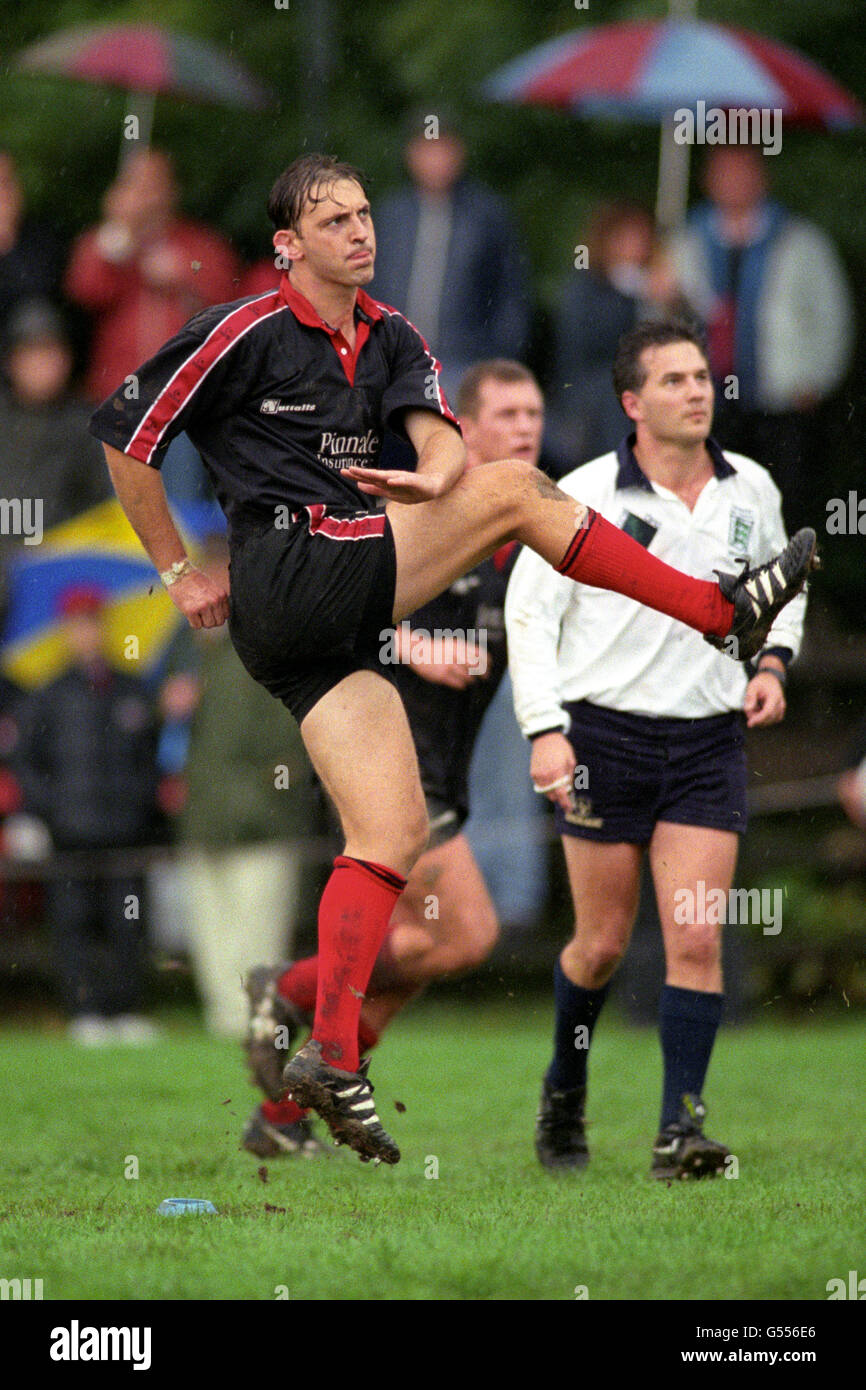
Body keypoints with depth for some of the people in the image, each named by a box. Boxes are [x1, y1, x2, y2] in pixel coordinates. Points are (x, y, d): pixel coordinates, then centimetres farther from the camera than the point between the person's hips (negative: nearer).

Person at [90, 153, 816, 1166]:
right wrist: (178, 573, 3)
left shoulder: (390, 337, 17)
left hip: (334, 627, 8)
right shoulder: (247, 333, -4)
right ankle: (726, 612, -4)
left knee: (391, 835, -1)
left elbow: (433, 425, -1)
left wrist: (437, 471, -25)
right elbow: (126, 436, 0)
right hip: (294, 576, -8)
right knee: (518, 489, -11)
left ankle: (331, 1056, -4)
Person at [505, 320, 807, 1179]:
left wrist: (772, 660, 4)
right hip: (605, 735, -2)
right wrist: (544, 730, -11)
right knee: (602, 944, 4)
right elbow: (528, 608, -3)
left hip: (710, 739, 2)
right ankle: (564, 1092, 30)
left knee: (696, 942, -8)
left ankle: (681, 1130, -6)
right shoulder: (584, 495, -7)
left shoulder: (751, 490, 5)